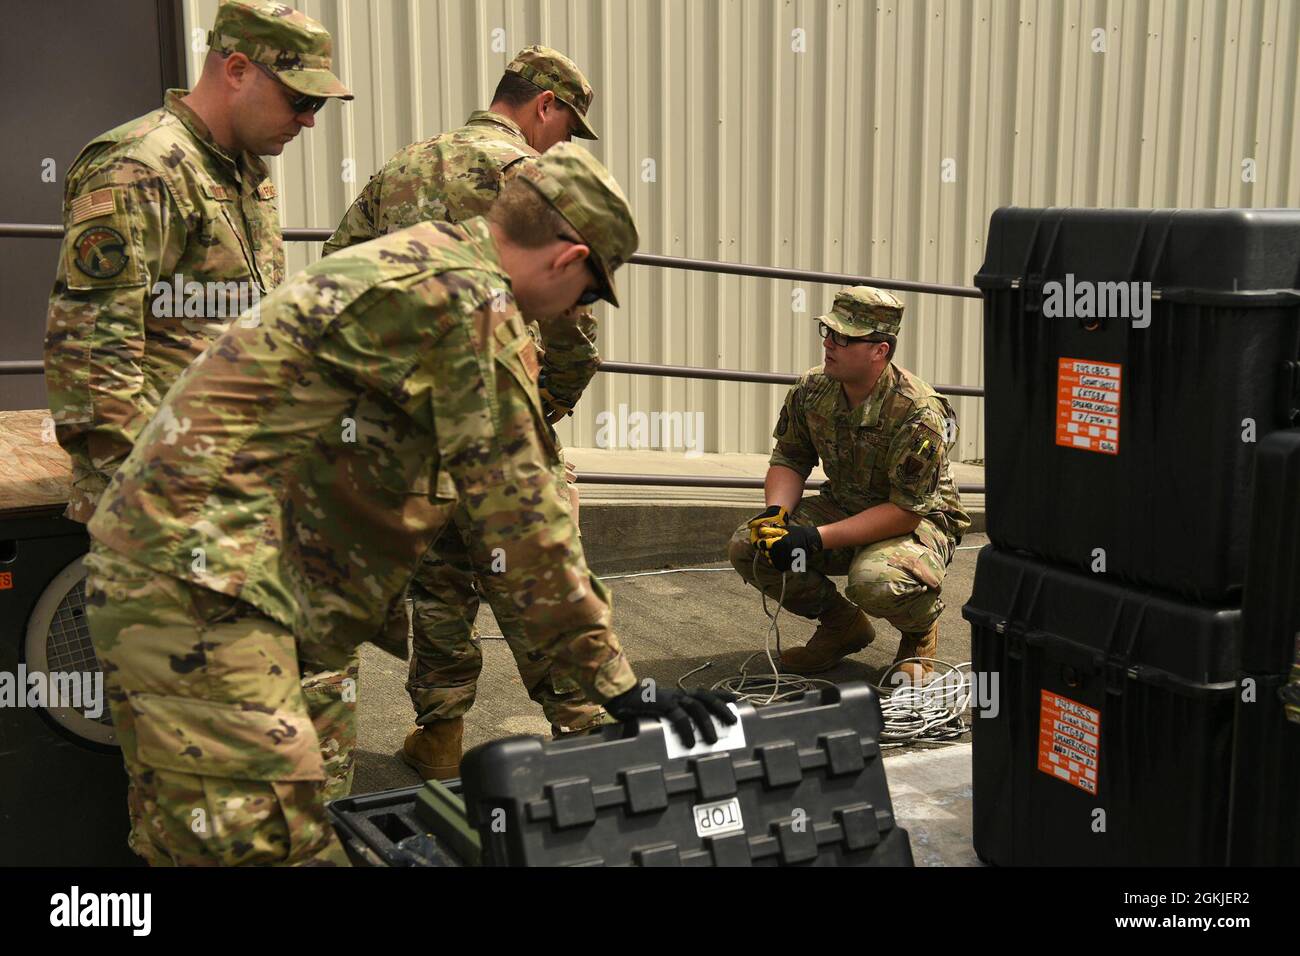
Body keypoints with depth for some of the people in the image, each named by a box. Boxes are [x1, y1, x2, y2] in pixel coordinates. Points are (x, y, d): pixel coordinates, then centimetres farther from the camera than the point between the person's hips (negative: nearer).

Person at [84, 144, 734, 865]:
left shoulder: (399, 263, 20)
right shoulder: (469, 296, -12)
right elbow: (520, 510, -13)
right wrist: (619, 682, -7)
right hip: (198, 585, -11)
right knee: (272, 841, -11)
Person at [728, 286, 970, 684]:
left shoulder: (918, 414, -27)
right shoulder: (811, 390, -8)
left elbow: (907, 510, -27)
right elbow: (789, 460, 4)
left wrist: (817, 539, -33)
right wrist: (775, 512, -19)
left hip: (918, 522, -6)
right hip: (843, 509, 6)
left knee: (873, 580, -39)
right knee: (746, 545, -14)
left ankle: (921, 626, 2)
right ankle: (842, 624, 8)